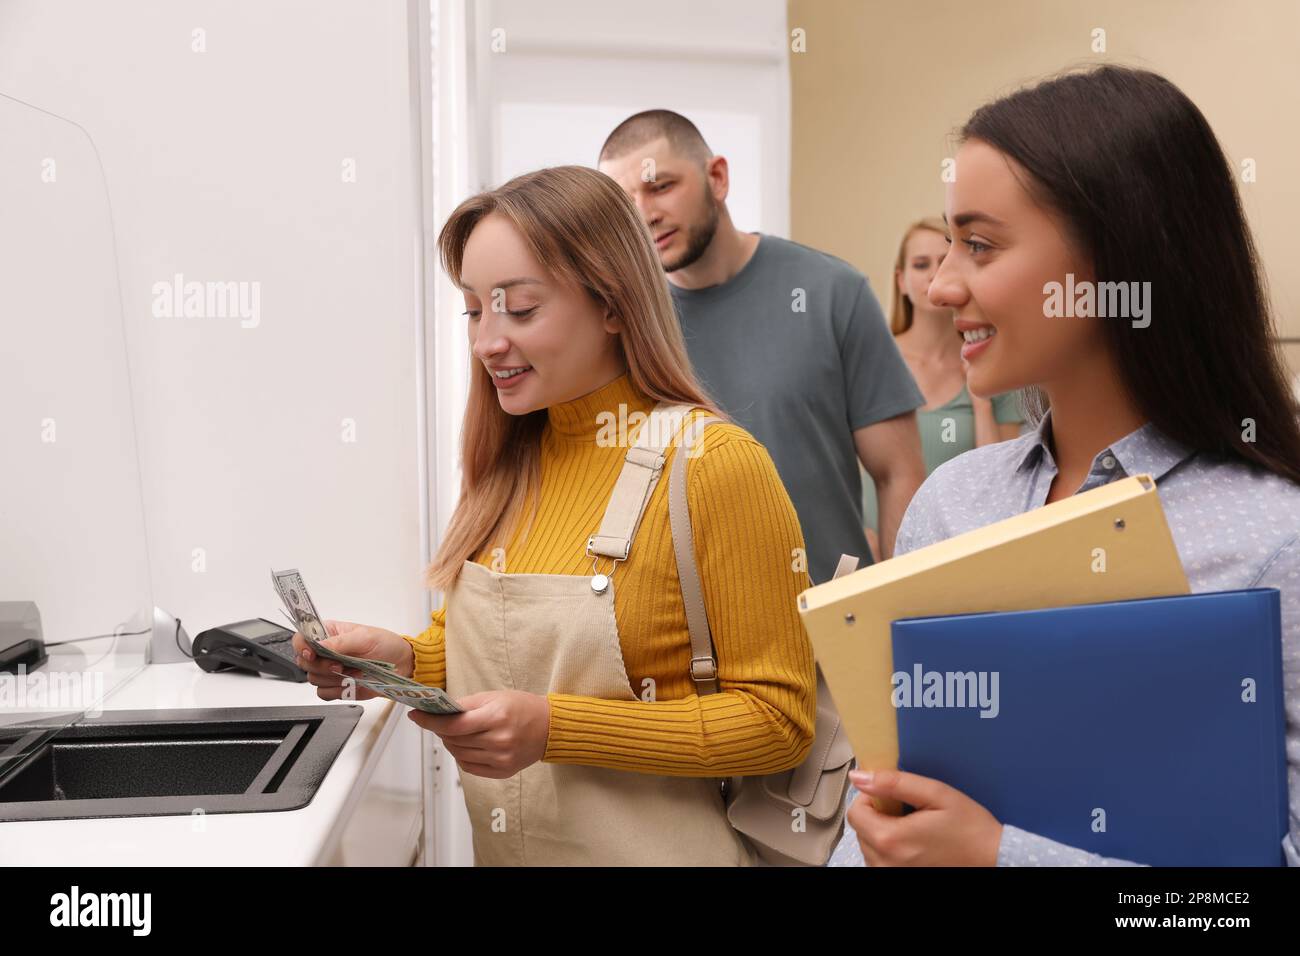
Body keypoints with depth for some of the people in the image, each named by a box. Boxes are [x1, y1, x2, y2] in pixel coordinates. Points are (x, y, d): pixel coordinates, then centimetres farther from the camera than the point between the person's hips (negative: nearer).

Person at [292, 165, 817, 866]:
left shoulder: (715, 465, -18)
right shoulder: (508, 458, 1)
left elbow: (778, 720, -18)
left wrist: (554, 728, -25)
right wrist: (404, 659, -9)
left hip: (656, 849, -5)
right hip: (500, 847, 6)